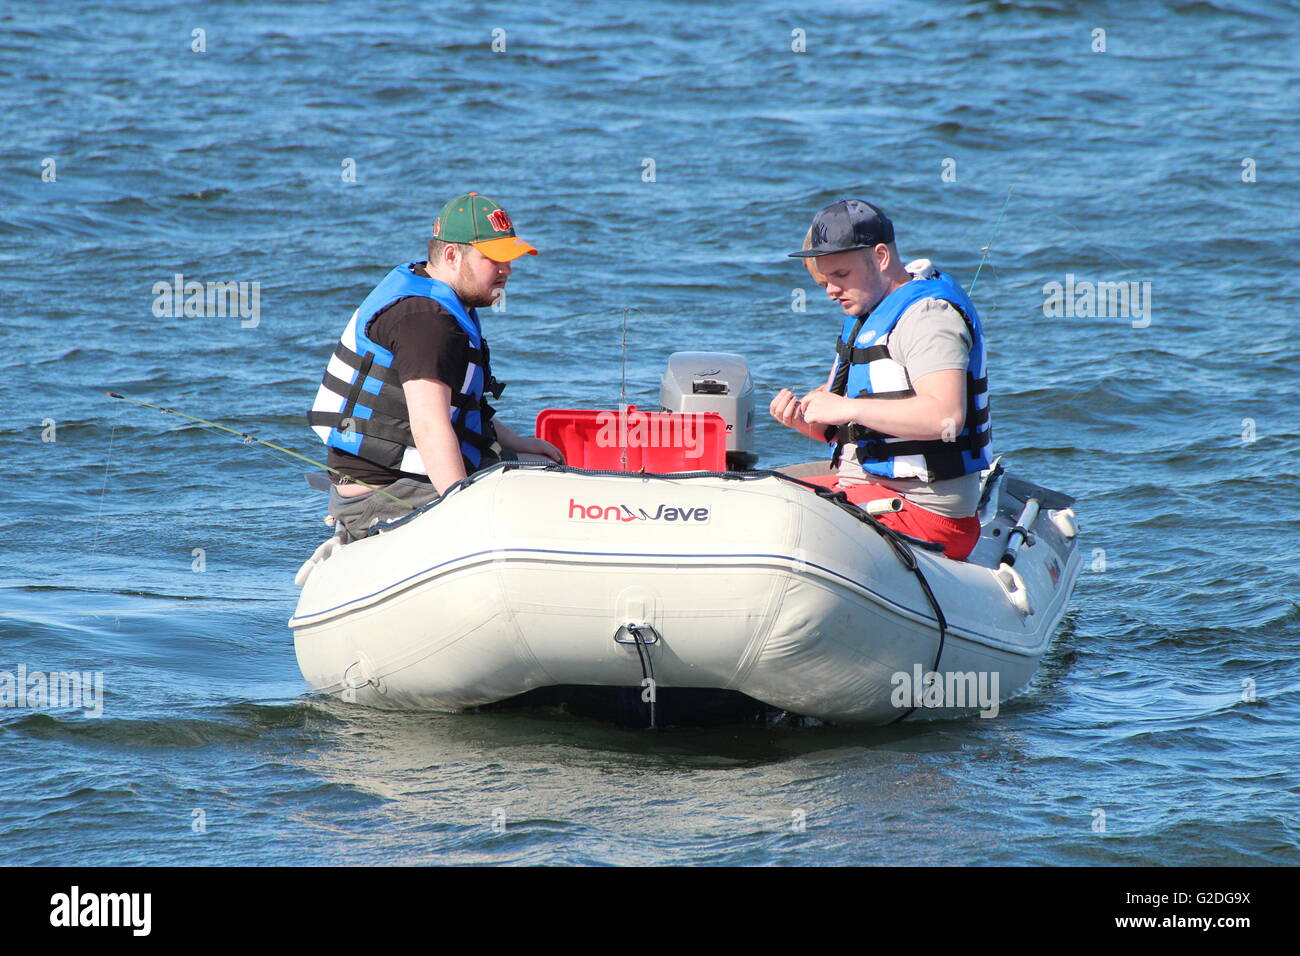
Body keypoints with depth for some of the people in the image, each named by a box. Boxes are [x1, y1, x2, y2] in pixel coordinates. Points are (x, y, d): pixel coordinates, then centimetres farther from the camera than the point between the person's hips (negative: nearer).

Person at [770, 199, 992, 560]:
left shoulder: (928, 315, -14)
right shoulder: (866, 317, 19)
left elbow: (947, 417, -29)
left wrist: (848, 409, -23)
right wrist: (801, 416, -3)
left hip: (922, 508, -11)